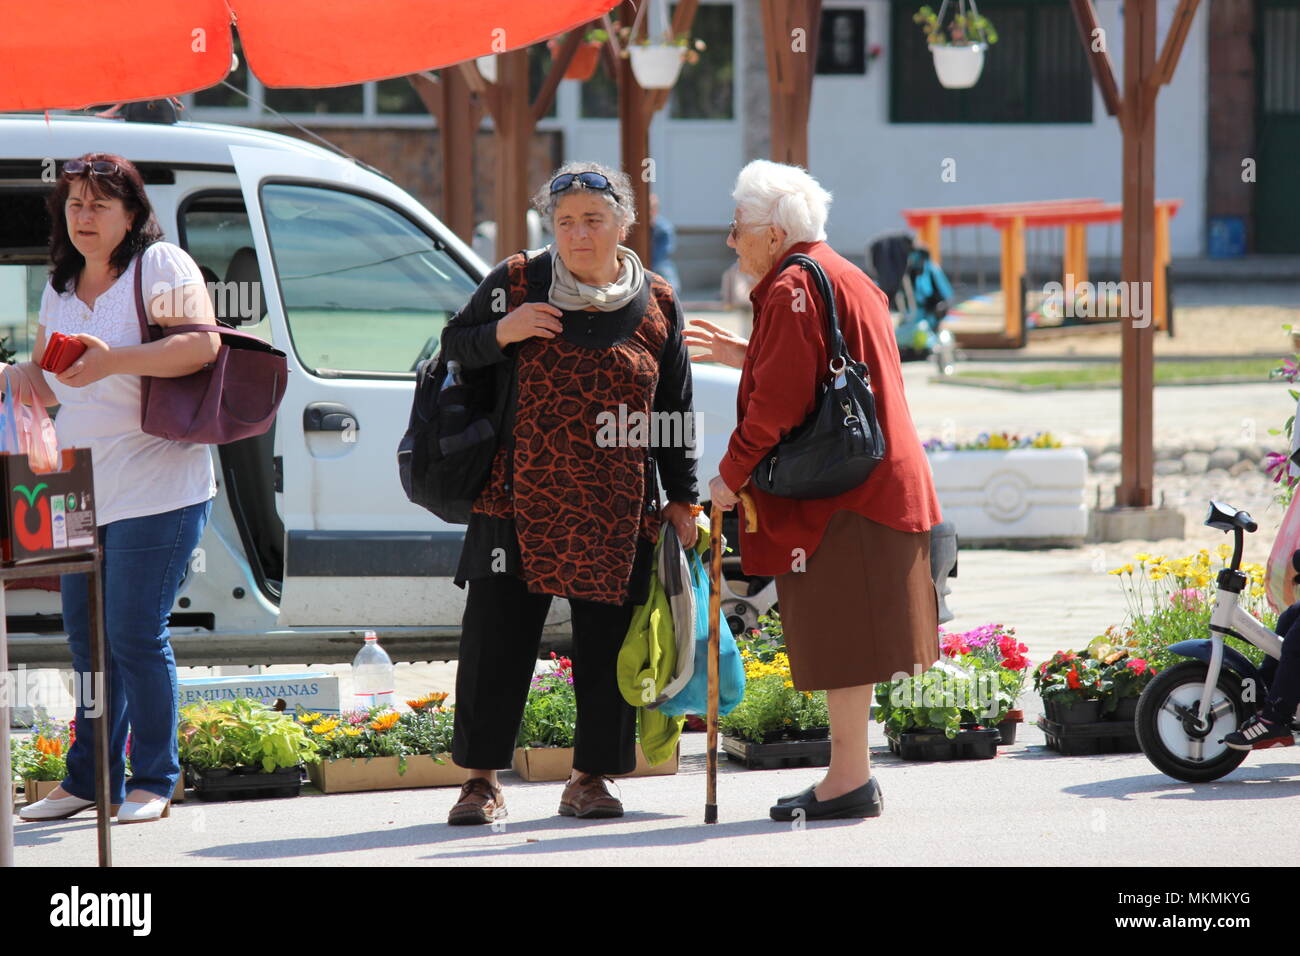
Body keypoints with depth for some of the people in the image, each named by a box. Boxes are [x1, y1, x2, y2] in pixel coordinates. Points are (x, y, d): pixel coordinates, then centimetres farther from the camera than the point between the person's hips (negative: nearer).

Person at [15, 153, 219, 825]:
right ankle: (89, 779, 19)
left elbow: (202, 344, -20)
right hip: (83, 493, 7)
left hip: (156, 491, -7)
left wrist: (115, 360, -27)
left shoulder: (159, 266, -7)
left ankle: (152, 781, 4)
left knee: (134, 636, -7)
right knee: (86, 638, 10)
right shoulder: (60, 286, 15)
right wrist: (14, 378, 1)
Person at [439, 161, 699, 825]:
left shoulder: (656, 304, 6)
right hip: (520, 497, -1)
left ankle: (591, 777, 16)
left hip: (617, 513, 1)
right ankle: (481, 780, 5)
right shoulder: (516, 282, 2)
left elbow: (675, 410, 13)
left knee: (606, 641, 4)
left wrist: (681, 498, 11)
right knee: (498, 636, -4)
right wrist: (498, 334, -11)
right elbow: (453, 346, 10)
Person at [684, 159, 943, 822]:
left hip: (838, 492, -10)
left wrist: (733, 473, -10)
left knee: (838, 639, -6)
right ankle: (850, 775, 17)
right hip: (879, 484, 10)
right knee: (840, 637, 13)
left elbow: (781, 402, -19)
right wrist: (746, 357, 30)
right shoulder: (845, 278, 19)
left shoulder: (793, 290, -13)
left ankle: (850, 779, -4)